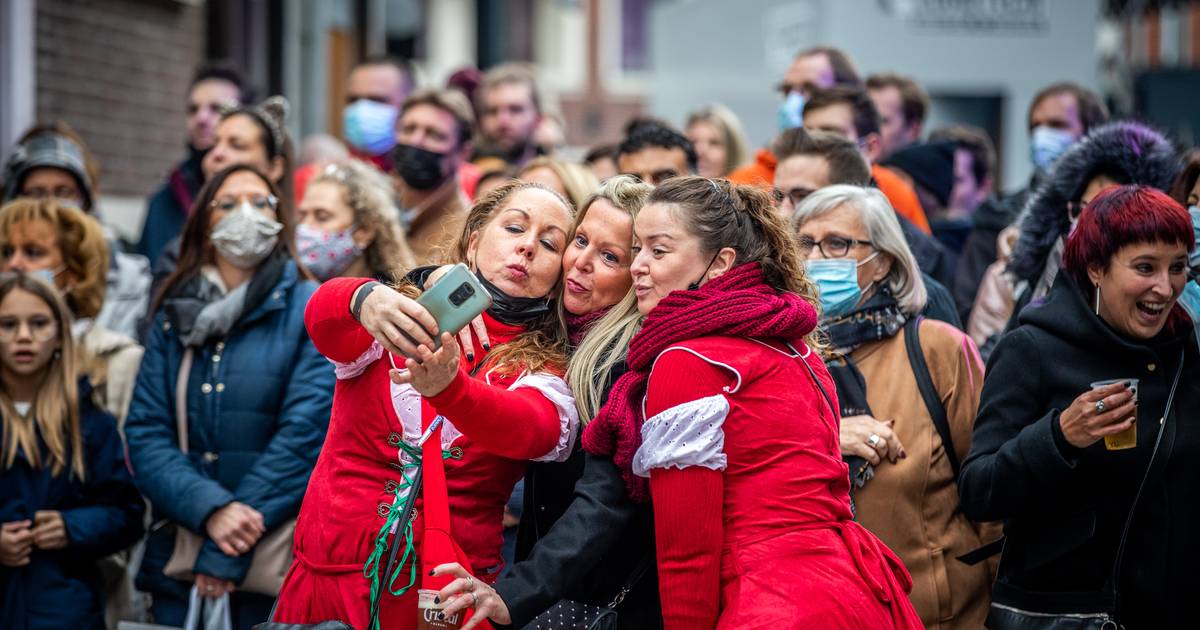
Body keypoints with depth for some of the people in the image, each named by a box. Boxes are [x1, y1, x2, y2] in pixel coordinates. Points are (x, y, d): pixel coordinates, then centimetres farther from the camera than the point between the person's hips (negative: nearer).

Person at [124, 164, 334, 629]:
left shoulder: (311, 310, -2)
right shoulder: (174, 318, 10)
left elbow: (306, 430, -11)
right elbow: (144, 434, 1)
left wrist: (226, 554, -15)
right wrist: (210, 508, -18)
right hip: (176, 559, 3)